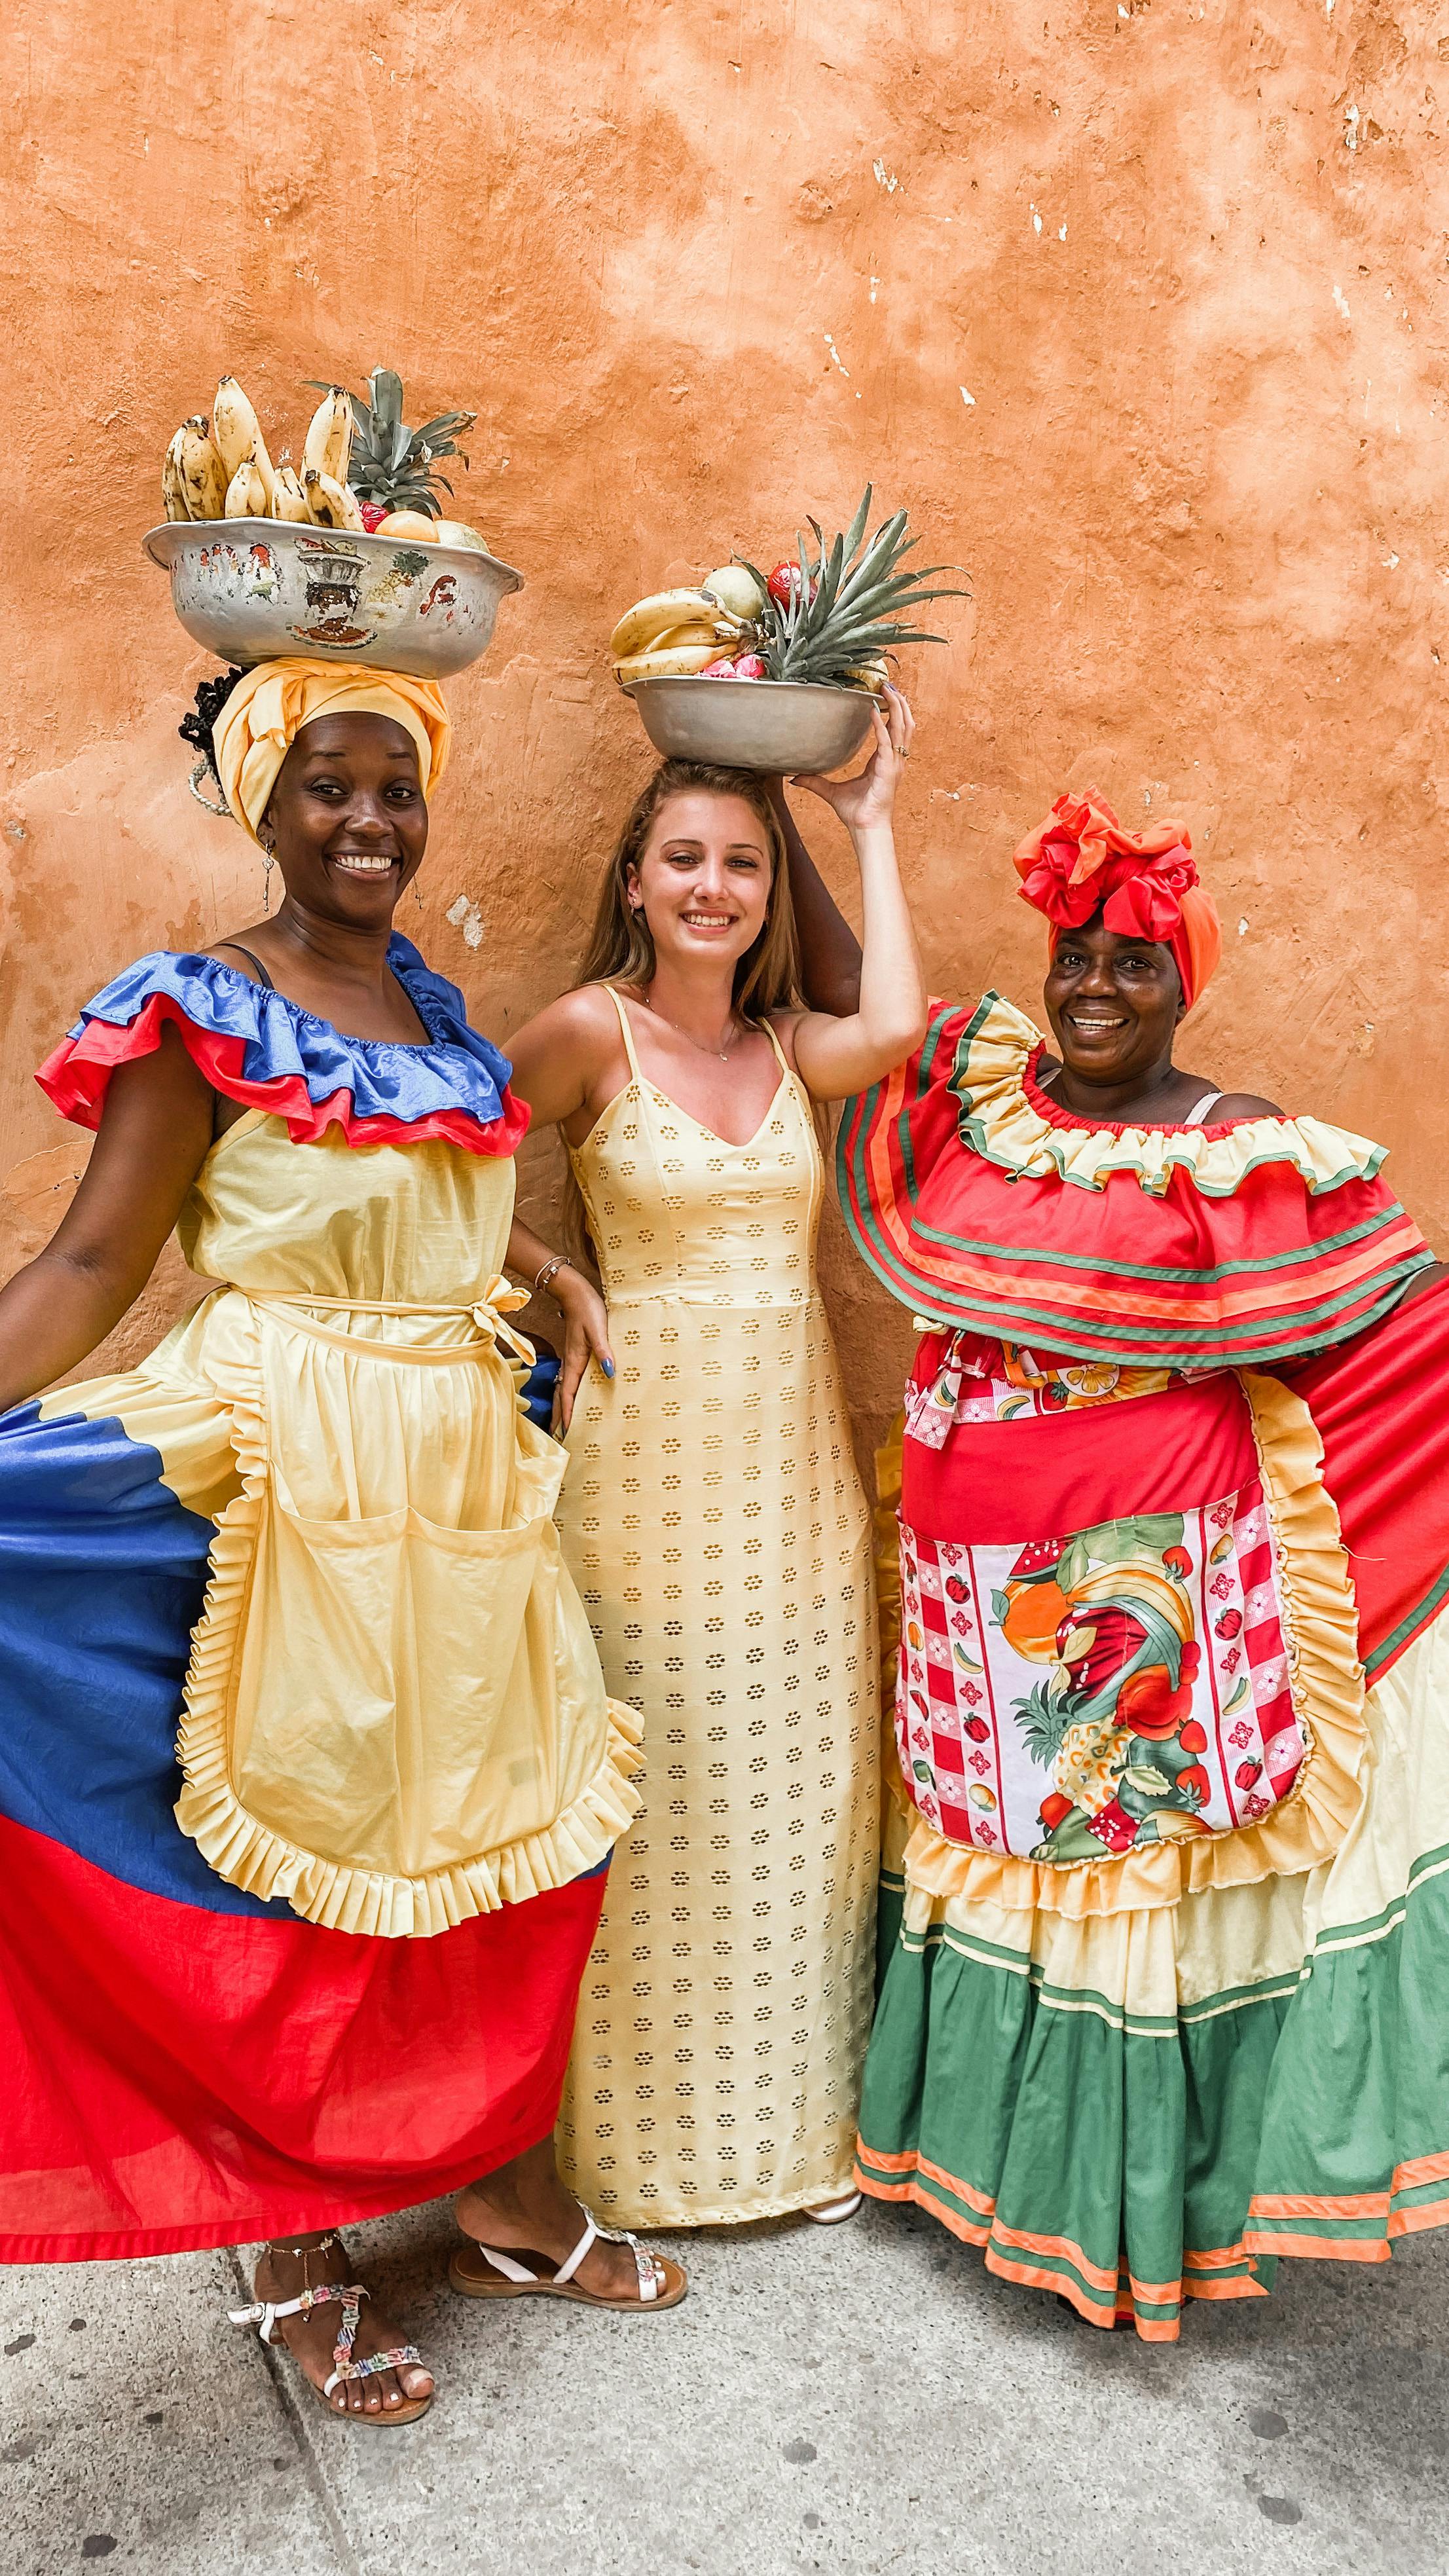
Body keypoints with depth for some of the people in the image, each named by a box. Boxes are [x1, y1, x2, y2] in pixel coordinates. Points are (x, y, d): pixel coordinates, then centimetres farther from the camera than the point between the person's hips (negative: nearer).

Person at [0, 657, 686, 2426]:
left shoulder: (430, 1002, 12)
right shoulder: (201, 1009, -8)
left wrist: (547, 1272, 11)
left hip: (466, 1470, 7)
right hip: (299, 1481, -6)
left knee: (504, 1824, 12)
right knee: (305, 1850, 5)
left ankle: (510, 2192, 33)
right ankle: (298, 2253, 27)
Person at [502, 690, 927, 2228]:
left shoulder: (785, 1047, 7)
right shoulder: (590, 1030, -6)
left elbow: (896, 1023, -13)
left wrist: (870, 824, -3)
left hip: (793, 1453, 5)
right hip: (651, 1444, -4)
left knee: (793, 1784, 12)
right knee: (660, 1792, 6)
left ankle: (792, 2118, 31)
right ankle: (649, 2135, 27)